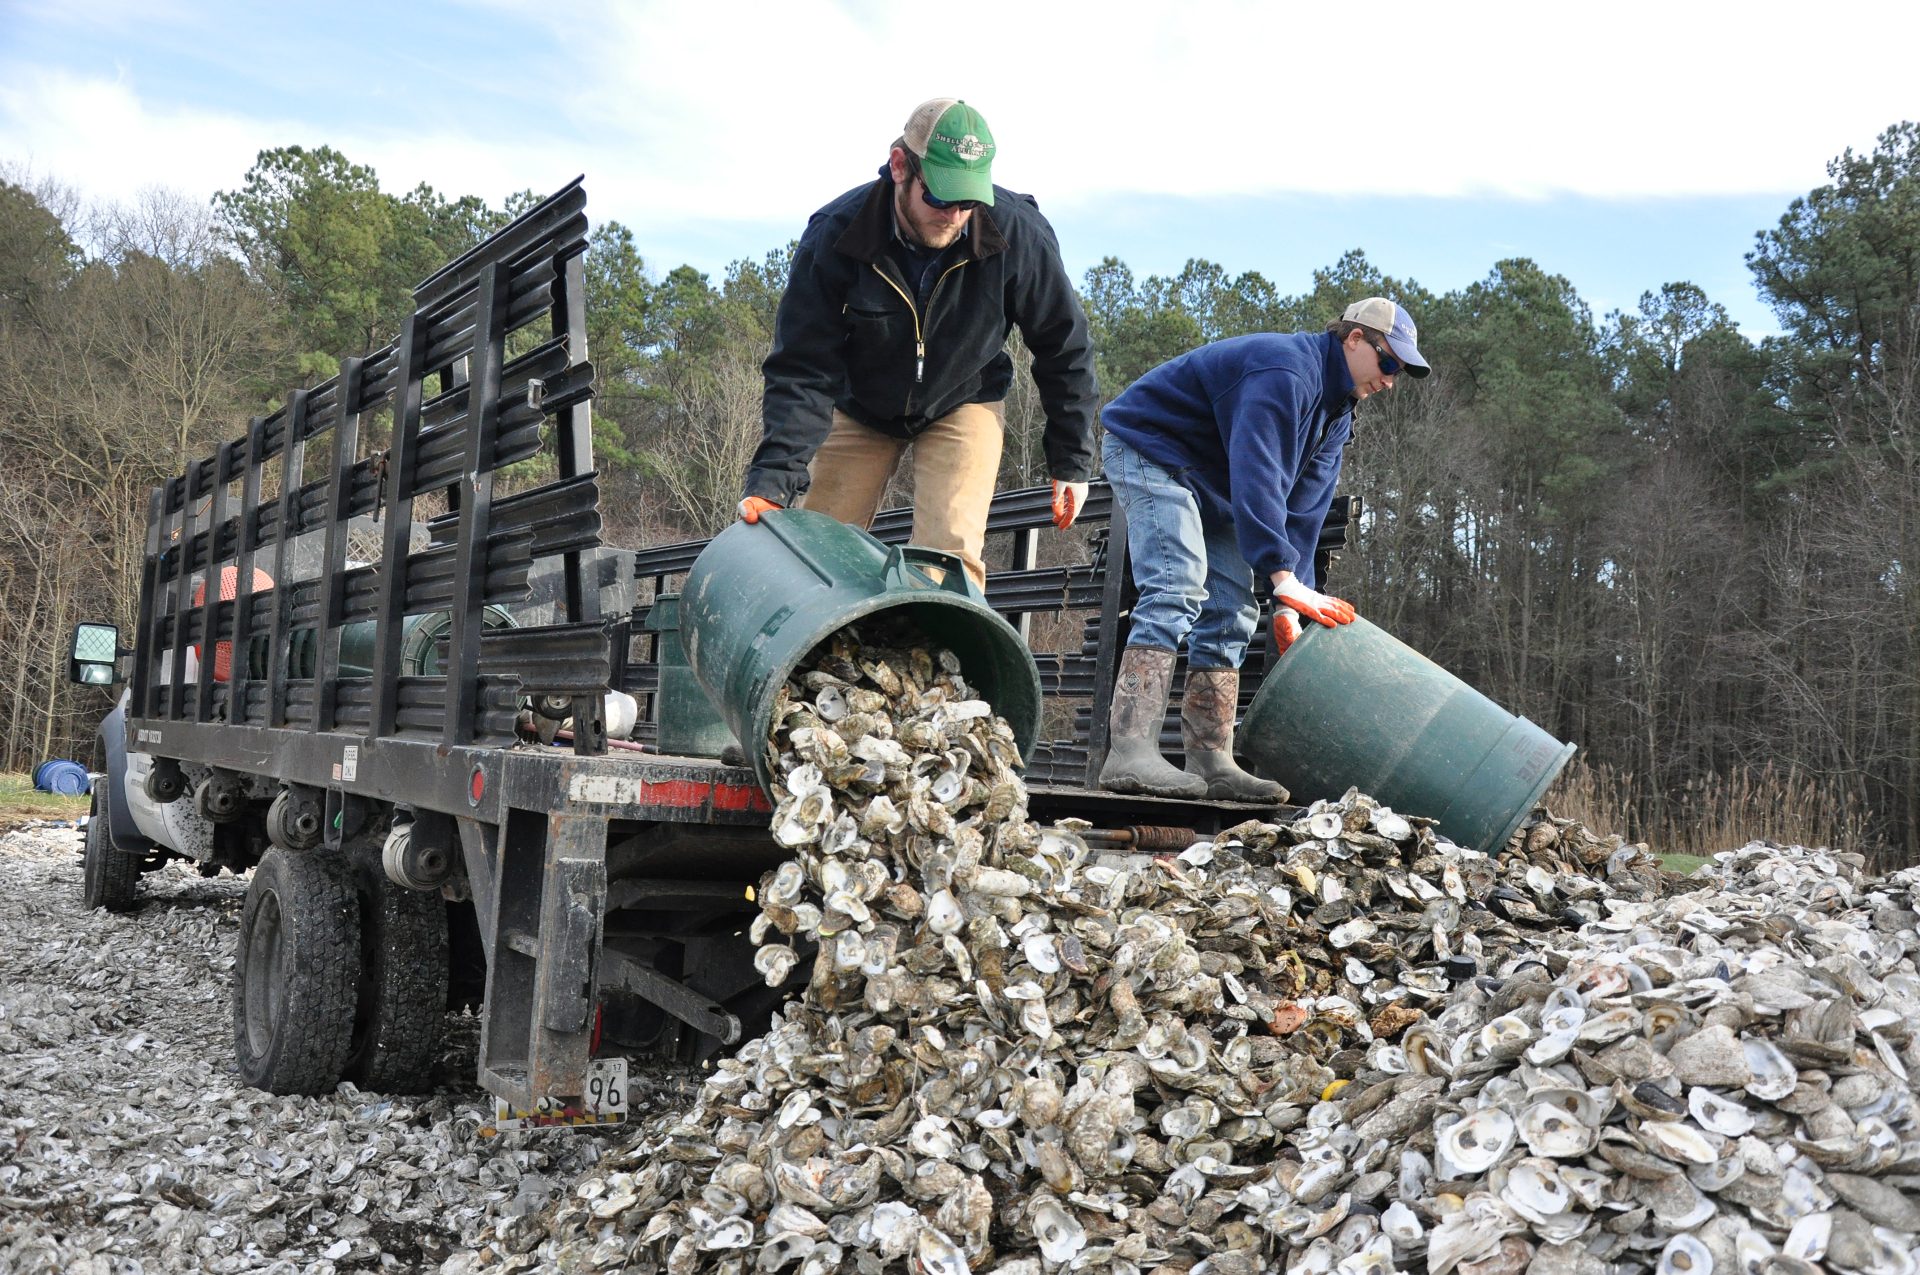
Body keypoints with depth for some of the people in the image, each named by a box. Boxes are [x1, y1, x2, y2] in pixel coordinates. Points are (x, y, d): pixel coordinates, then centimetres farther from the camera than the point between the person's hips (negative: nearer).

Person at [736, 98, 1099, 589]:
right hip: (860, 408, 1)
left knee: (949, 552, -19)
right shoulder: (835, 236, -26)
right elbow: (802, 370, -24)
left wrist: (1071, 462, -5)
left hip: (964, 404, -1)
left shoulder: (1018, 234, -25)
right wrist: (773, 482, -36)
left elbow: (1064, 347, -9)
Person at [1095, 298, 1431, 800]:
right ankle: (1129, 753, -33)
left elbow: (1303, 507, 2)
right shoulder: (1286, 370, -25)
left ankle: (1210, 762, 0)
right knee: (1177, 589, -26)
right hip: (1149, 447, -10)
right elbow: (1256, 476, -36)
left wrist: (1287, 606, -7)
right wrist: (1285, 577, -42)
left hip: (1207, 480, 10)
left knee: (1232, 611, 1)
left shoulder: (1335, 410, 7)